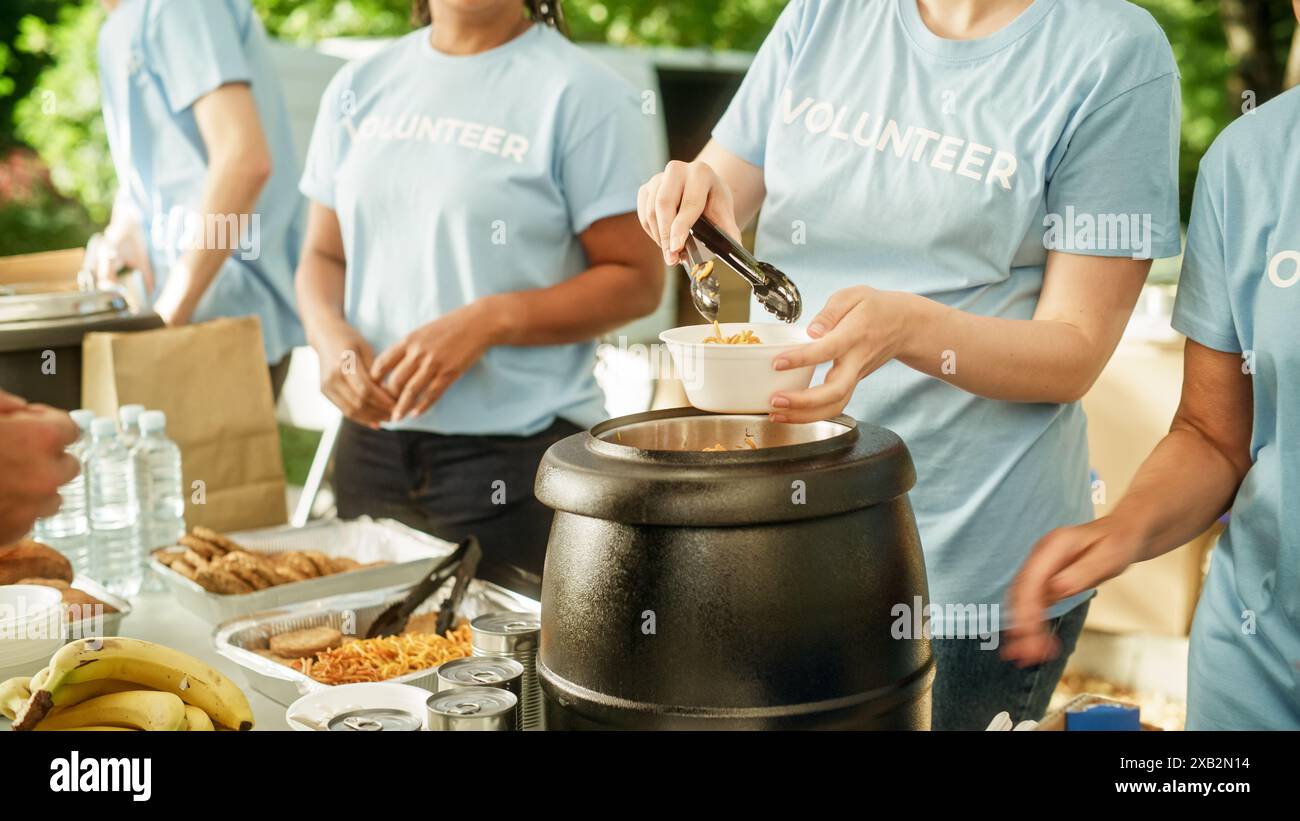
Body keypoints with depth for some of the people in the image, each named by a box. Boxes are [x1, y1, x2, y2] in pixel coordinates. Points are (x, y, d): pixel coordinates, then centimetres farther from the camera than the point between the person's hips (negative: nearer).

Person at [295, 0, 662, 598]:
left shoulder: (581, 95, -6)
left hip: (519, 458, -5)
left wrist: (488, 322, -19)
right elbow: (323, 255, 16)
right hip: (373, 444, 5)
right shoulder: (358, 88, 11)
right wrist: (328, 333, -6)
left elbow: (637, 279, -9)